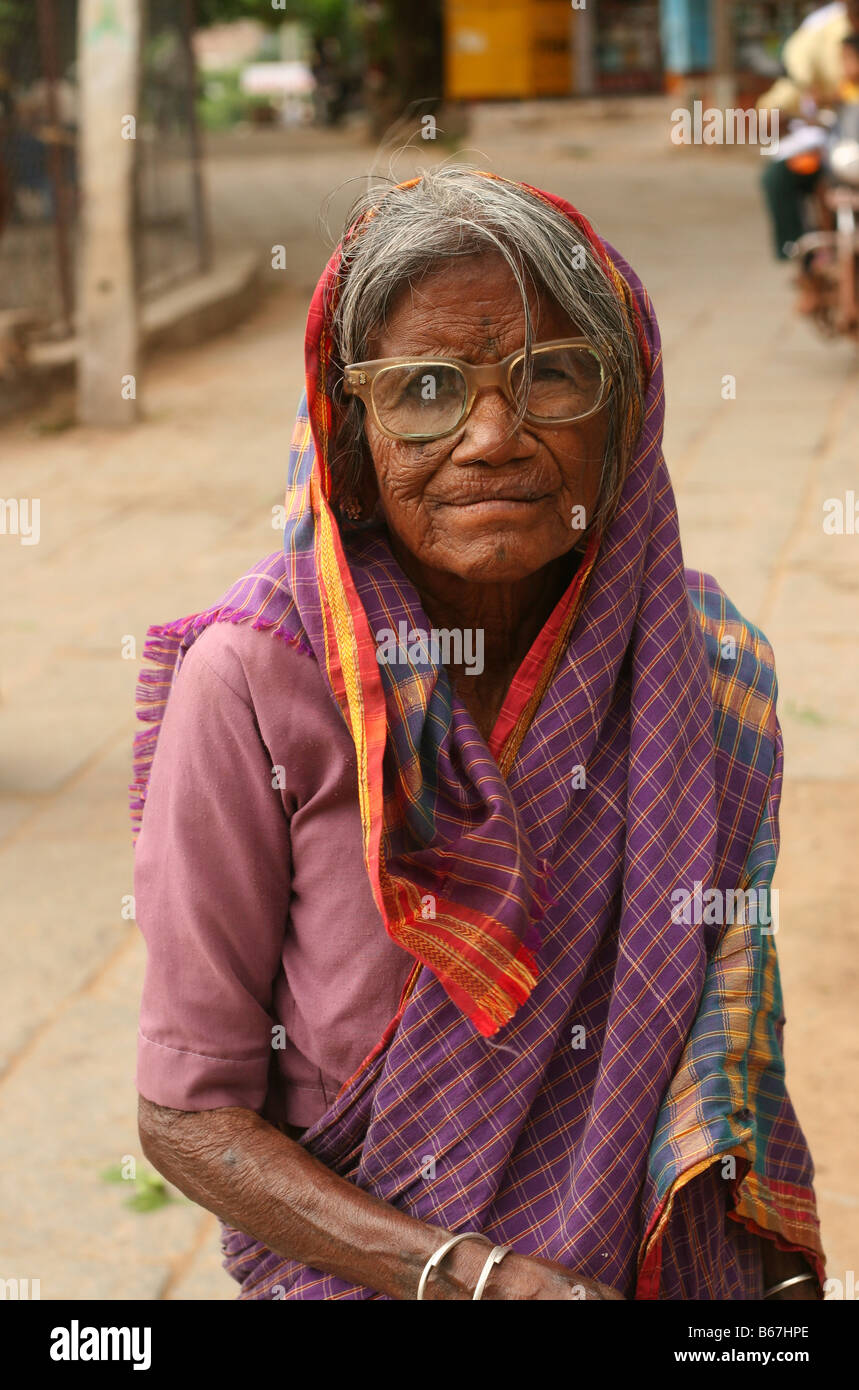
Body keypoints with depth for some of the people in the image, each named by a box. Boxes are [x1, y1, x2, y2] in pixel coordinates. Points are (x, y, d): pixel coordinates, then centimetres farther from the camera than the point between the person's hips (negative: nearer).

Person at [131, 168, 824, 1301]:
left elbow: (739, 1023, 2)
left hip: (684, 1277, 3)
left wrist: (790, 1275, -8)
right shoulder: (256, 678, -21)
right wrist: (478, 1277, -25)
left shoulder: (713, 670, -11)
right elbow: (188, 1112, -17)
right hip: (361, 1282, -3)